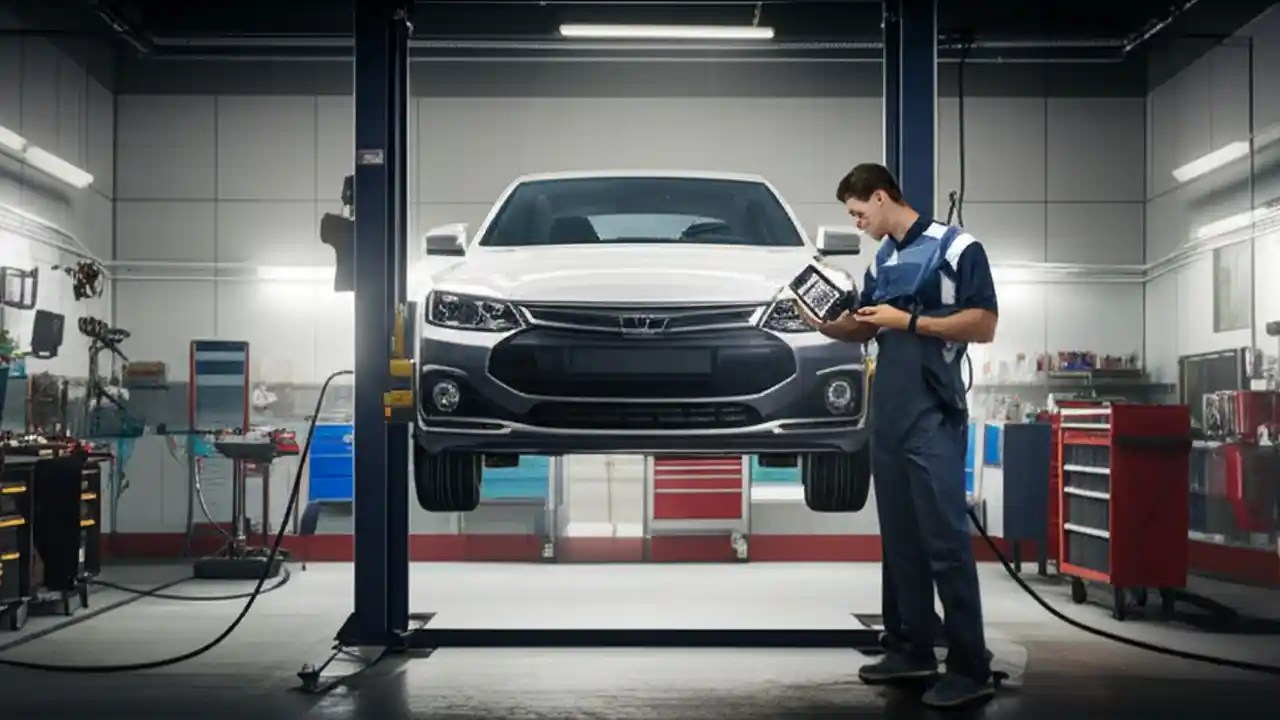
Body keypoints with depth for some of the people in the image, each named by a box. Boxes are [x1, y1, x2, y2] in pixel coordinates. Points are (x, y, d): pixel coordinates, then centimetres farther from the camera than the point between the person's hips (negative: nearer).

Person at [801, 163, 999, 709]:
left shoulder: (957, 248, -4)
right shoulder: (881, 259, 17)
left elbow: (984, 326, -10)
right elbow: (863, 328, 19)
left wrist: (907, 321, -14)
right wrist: (826, 324, 1)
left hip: (934, 417, -7)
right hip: (886, 414, 8)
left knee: (946, 539, -9)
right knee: (898, 538, 10)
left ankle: (970, 668, -4)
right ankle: (911, 650, 19)